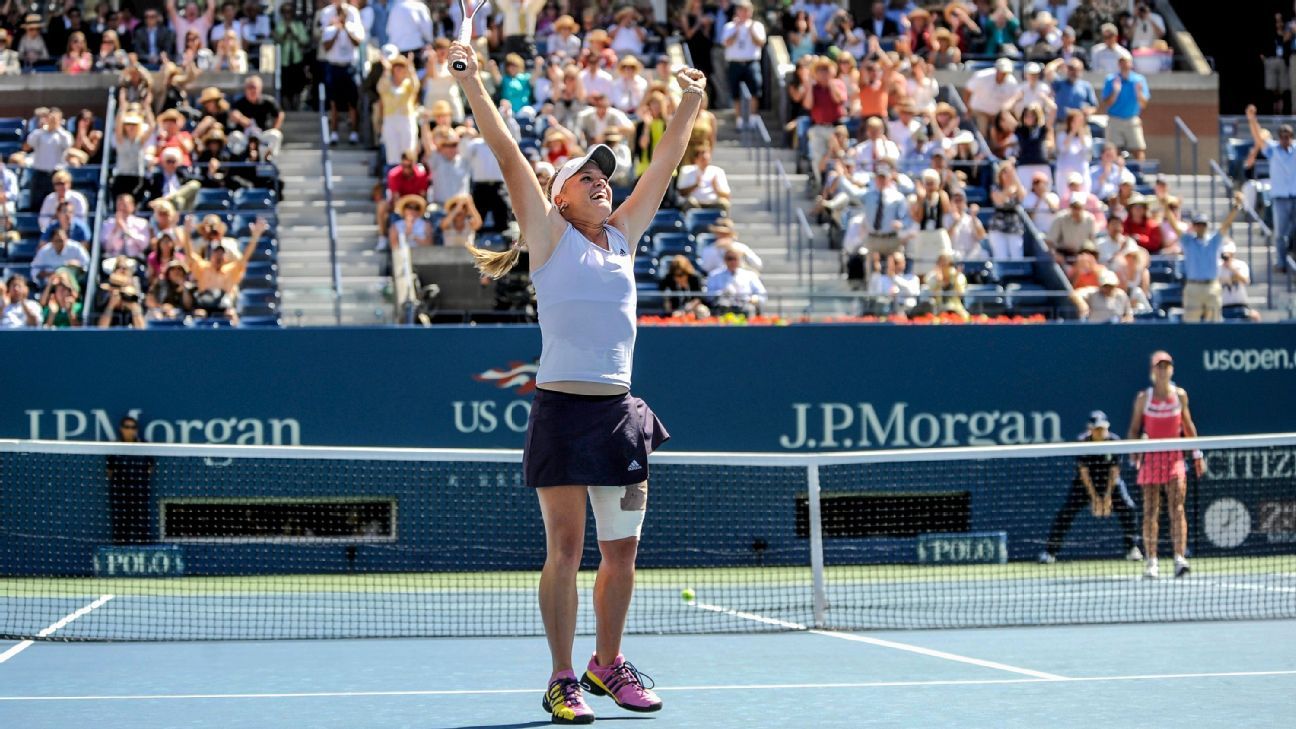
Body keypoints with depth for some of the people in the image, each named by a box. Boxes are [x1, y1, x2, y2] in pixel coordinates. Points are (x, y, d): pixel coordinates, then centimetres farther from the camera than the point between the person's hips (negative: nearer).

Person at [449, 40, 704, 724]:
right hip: (563, 411, -5)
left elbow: (663, 166, 23)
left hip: (619, 412, 5)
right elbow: (509, 155, -5)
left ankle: (607, 663, 23)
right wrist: (471, 82, -12)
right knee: (565, 550, -3)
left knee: (622, 549, 9)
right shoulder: (550, 235, 3)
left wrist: (690, 104, 24)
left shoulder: (621, 236, 16)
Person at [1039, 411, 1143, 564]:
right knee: (1066, 512, -11)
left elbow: (1114, 471, -14)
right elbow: (1084, 472, -18)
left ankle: (1132, 548, -2)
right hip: (1085, 483, -1)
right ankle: (1050, 551, -4)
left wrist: (1108, 495, -18)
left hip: (1109, 482, 1)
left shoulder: (1114, 441, -18)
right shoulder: (1082, 442, -21)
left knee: (1127, 508, -16)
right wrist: (1094, 497, -20)